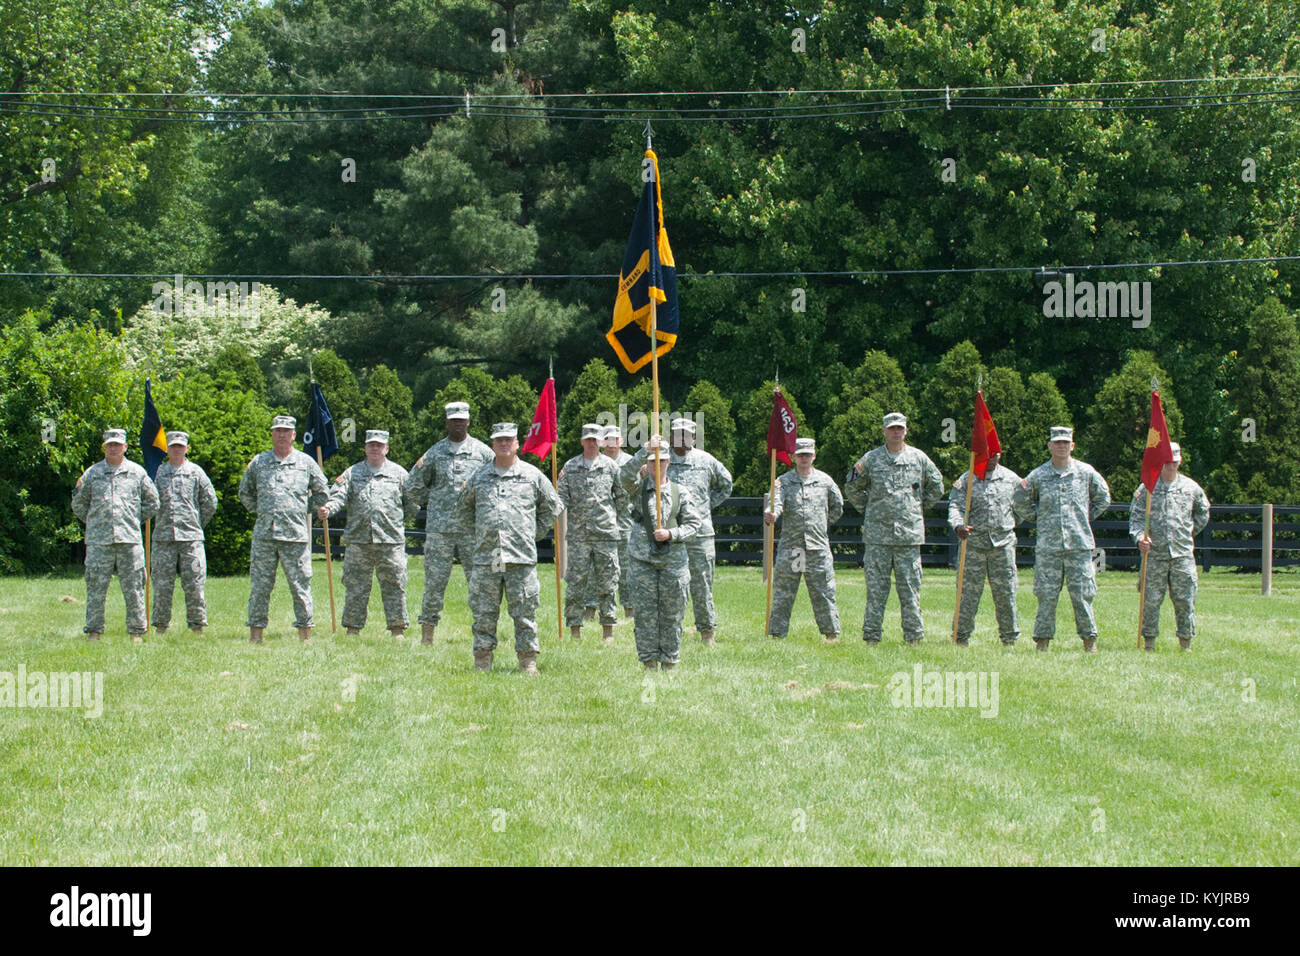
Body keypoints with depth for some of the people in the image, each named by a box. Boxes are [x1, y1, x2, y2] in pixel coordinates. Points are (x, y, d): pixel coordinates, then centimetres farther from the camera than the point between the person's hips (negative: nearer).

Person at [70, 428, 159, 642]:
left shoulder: (137, 472, 8)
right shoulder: (92, 473, 8)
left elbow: (152, 502, 16)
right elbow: (78, 504, 17)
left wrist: (136, 520, 11)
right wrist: (92, 522, 10)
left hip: (129, 538, 0)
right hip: (98, 540, 0)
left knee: (133, 587, 1)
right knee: (95, 587, -1)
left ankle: (136, 632, 6)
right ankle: (93, 631, 4)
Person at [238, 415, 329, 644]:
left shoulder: (306, 463, 7)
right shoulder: (258, 462, 10)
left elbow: (322, 493, 17)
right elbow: (244, 492, 22)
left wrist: (305, 510, 10)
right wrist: (259, 511, 12)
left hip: (295, 533, -1)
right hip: (264, 534, 1)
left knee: (300, 585, 0)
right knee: (259, 586, 0)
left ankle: (305, 633, 5)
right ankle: (255, 633, 4)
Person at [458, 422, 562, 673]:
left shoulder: (532, 475, 8)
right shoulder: (479, 476, 11)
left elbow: (553, 507, 18)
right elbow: (465, 507, 26)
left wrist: (536, 532, 10)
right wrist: (477, 530, 14)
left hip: (522, 558, -1)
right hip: (485, 558, 1)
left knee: (525, 612, 0)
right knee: (483, 613, 1)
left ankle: (528, 661, 6)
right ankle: (482, 663, 7)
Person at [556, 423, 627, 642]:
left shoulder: (610, 467, 6)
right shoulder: (570, 467, 7)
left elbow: (623, 495, 15)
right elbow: (561, 495, 5)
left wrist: (611, 513, 11)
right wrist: (559, 507, -14)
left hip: (605, 533, 0)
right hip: (578, 534, 0)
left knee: (607, 581, 2)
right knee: (575, 582, -2)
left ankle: (608, 629, 7)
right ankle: (574, 628, 3)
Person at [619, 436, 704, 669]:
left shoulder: (681, 492, 7)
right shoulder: (638, 489, 6)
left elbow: (695, 523, 5)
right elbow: (625, 474, -16)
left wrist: (671, 534, -11)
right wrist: (645, 451, -26)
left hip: (674, 562, 1)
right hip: (642, 562, -1)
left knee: (672, 616, 4)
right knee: (645, 616, -1)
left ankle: (669, 663, 13)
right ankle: (649, 663, 6)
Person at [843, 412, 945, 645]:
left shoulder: (919, 458, 7)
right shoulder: (871, 459, 5)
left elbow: (937, 487, 21)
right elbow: (851, 488, 17)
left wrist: (920, 506, 14)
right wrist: (868, 508, 10)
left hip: (909, 534, 0)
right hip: (877, 535, 0)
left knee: (910, 588, 1)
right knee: (875, 589, 0)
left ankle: (913, 636, 7)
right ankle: (871, 637, 4)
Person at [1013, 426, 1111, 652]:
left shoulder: (1086, 472, 5)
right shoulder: (1038, 475, 4)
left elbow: (1103, 497, 21)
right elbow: (1020, 505, 17)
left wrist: (1087, 516, 14)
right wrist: (1038, 516, 6)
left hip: (1079, 543, 0)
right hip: (1048, 546, 0)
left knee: (1082, 594, 2)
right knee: (1046, 595, -1)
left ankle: (1089, 638, 12)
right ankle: (1042, 639, 7)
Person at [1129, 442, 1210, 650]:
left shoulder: (1191, 487, 9)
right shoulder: (1146, 488, 3)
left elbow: (1203, 512, 26)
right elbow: (1136, 517, 0)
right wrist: (1140, 537, -17)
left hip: (1182, 553, 1)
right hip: (1154, 553, -1)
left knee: (1185, 600, 2)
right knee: (1151, 600, -1)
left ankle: (1186, 642, 10)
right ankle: (1149, 643, 6)